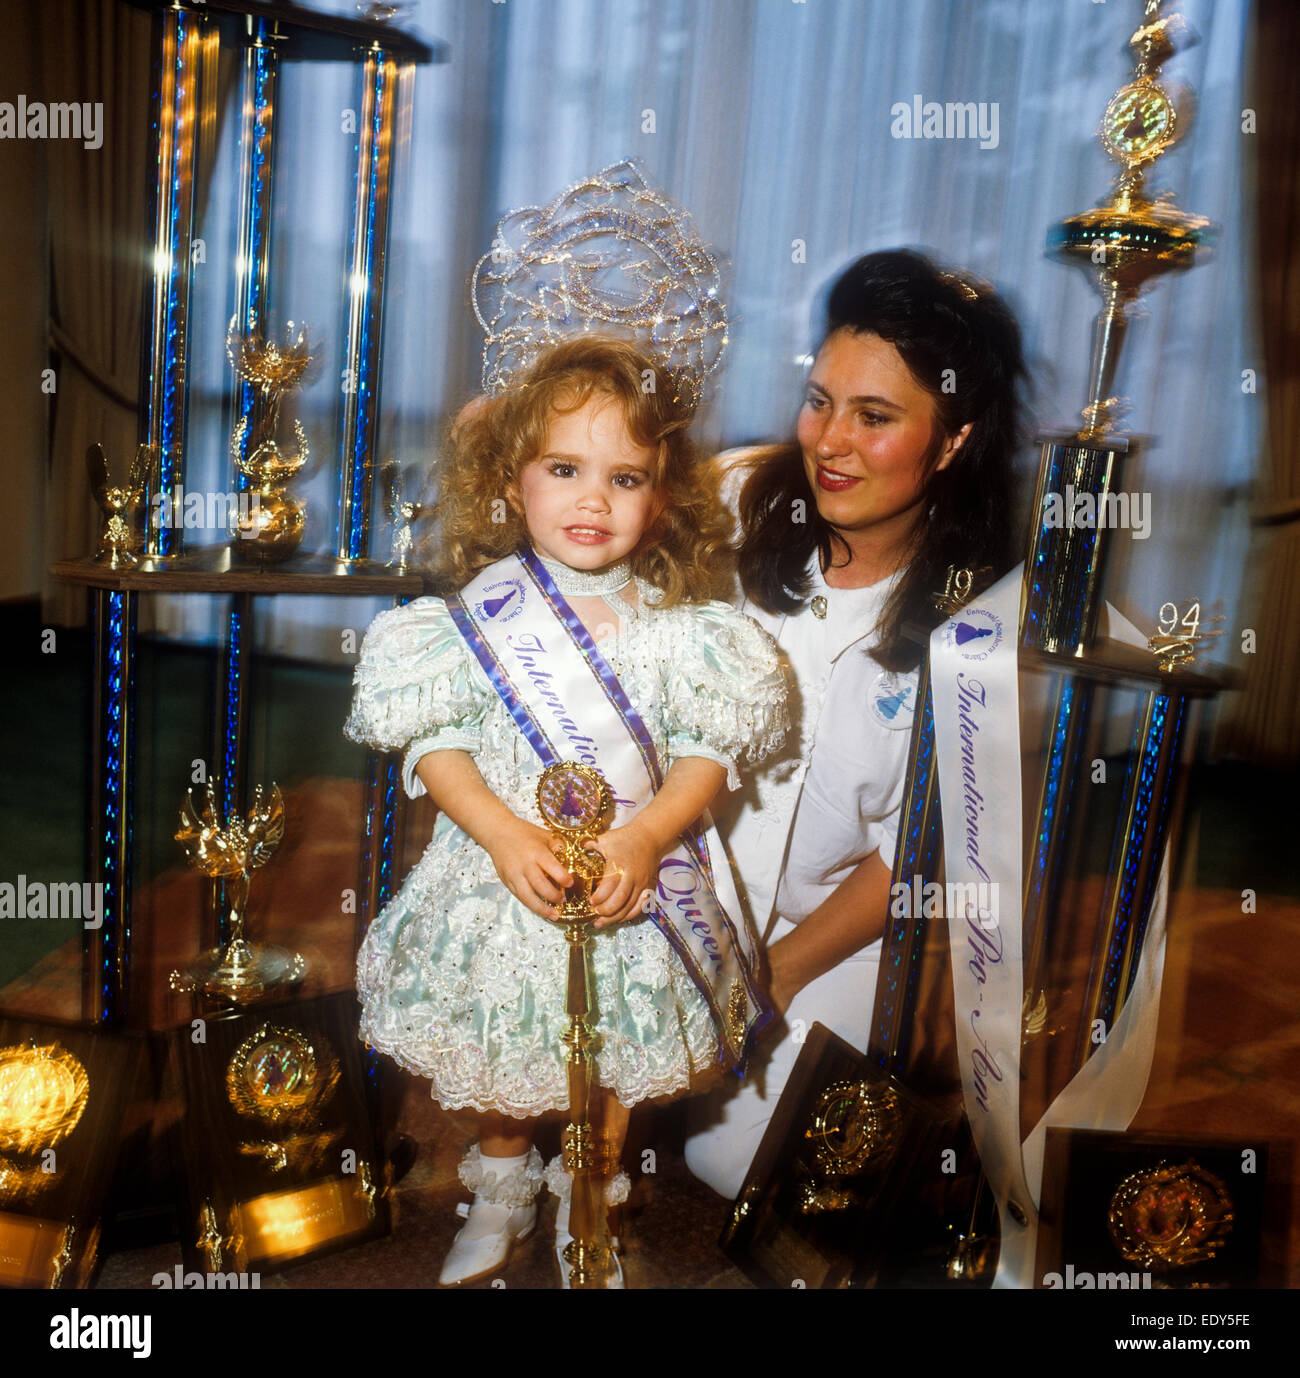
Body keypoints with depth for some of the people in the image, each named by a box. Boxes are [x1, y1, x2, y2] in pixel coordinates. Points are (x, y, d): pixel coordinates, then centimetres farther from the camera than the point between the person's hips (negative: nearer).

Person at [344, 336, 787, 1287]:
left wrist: (647, 837, -23)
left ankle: (588, 1206, 46)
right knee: (495, 1052, 20)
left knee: (614, 1059, 18)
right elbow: (435, 742, -8)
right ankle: (504, 1188, 50)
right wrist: (502, 834, -22)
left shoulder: (675, 627, -9)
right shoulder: (480, 615, -10)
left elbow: (705, 753, -7)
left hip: (634, 885, 0)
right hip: (501, 876, 0)